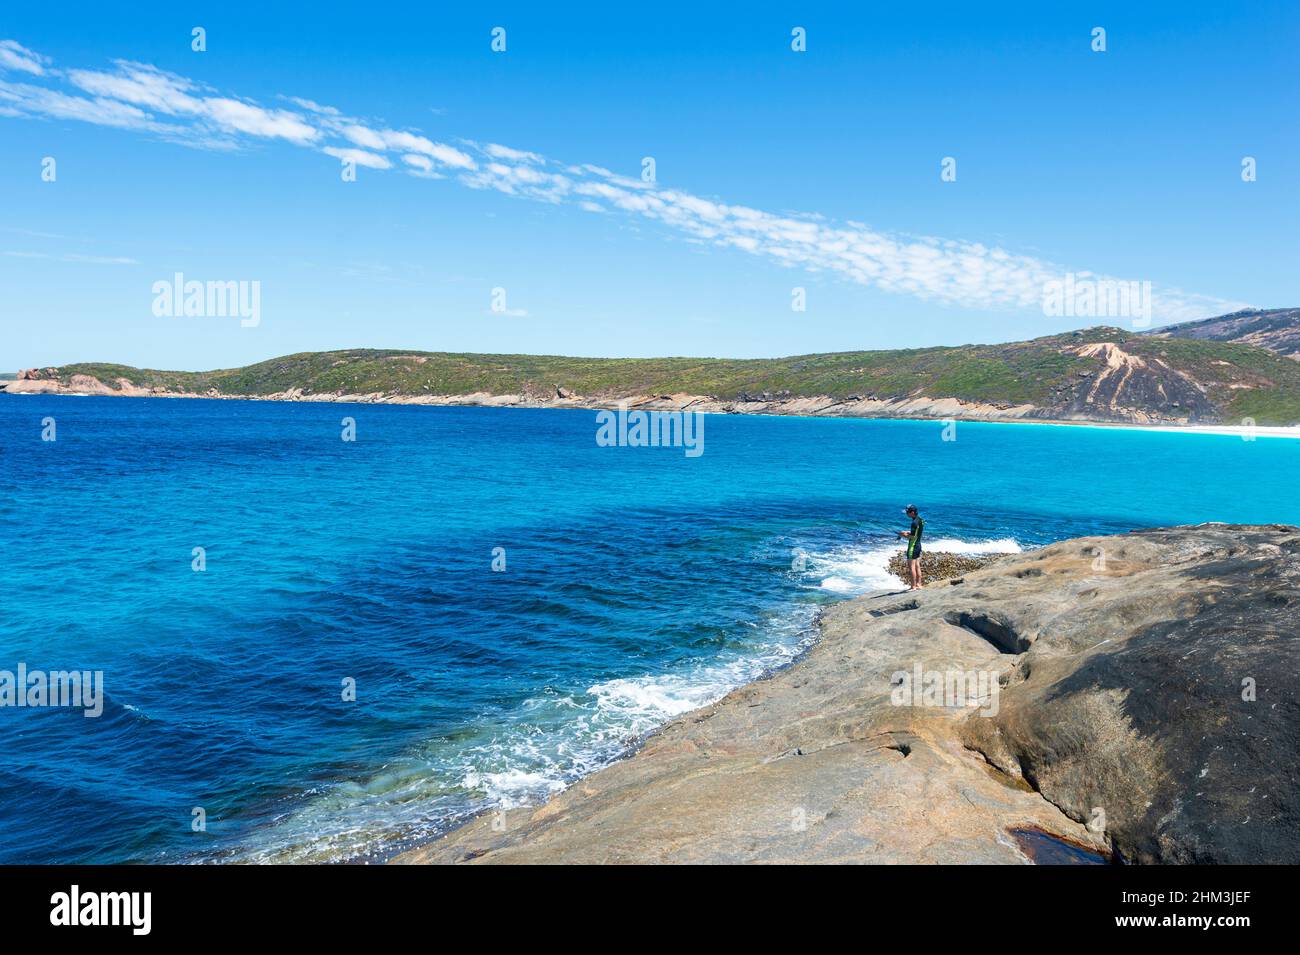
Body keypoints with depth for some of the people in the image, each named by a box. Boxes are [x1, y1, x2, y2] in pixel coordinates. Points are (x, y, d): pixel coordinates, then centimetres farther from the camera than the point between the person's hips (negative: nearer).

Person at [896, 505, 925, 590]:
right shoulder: (920, 520, 8)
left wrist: (903, 535, -8)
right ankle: (918, 584, 19)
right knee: (917, 566, 14)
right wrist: (906, 532, 12)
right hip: (918, 545, 10)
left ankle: (913, 586, -2)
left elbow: (913, 536, -22)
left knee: (911, 567, -4)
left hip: (913, 546, -10)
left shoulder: (915, 522, -22)